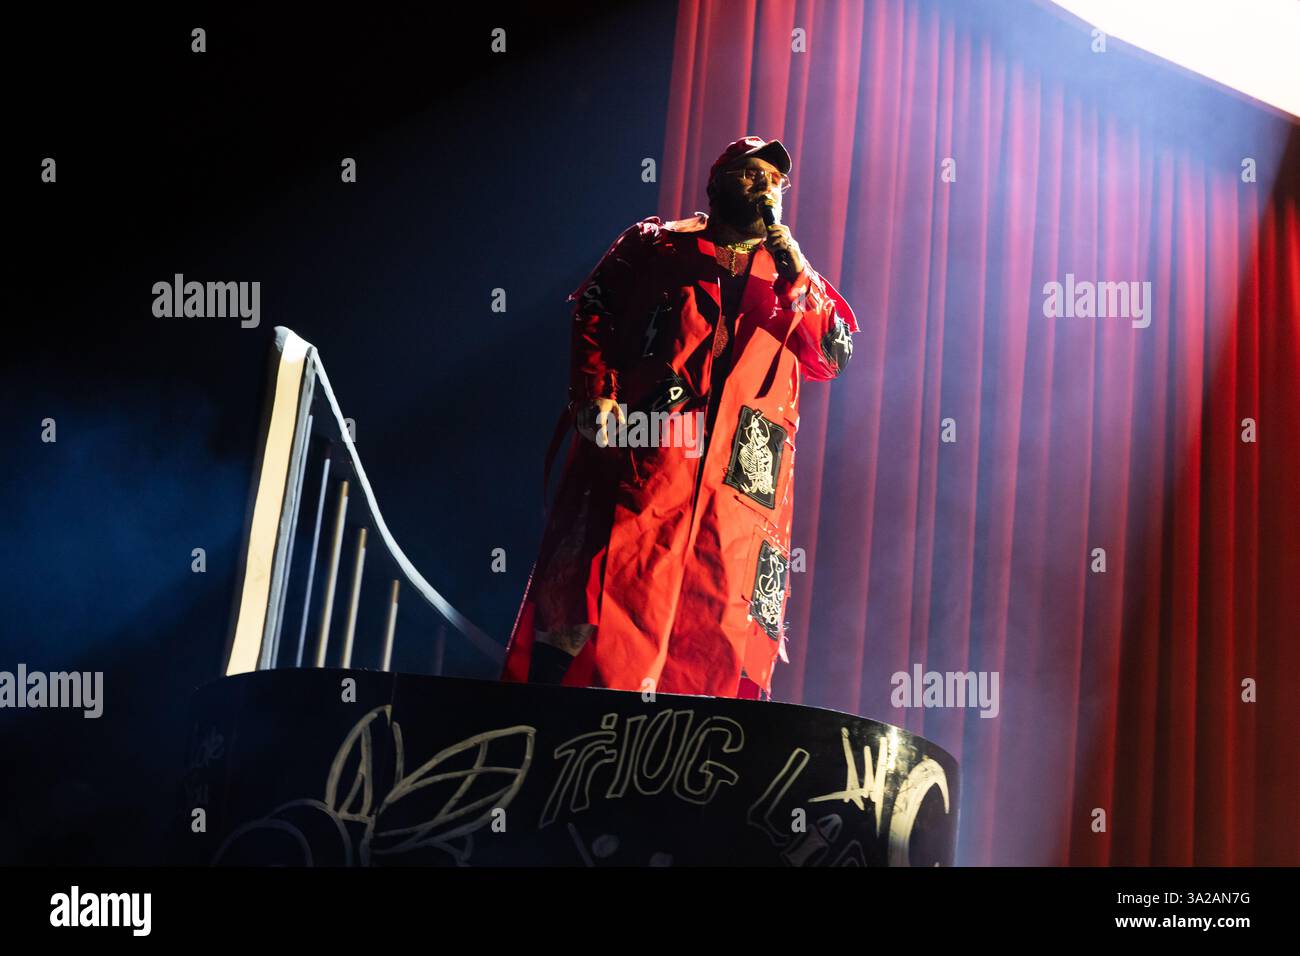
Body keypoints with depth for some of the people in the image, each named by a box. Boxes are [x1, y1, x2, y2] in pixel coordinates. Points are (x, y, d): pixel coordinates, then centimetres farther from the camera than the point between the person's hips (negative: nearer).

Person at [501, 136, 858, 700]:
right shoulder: (656, 244, 17)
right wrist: (596, 394, -7)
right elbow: (591, 314, 9)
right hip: (642, 460, -3)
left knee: (721, 647, -2)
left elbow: (833, 357, 11)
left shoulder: (794, 279, 25)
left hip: (742, 479, 3)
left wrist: (796, 277, 1)